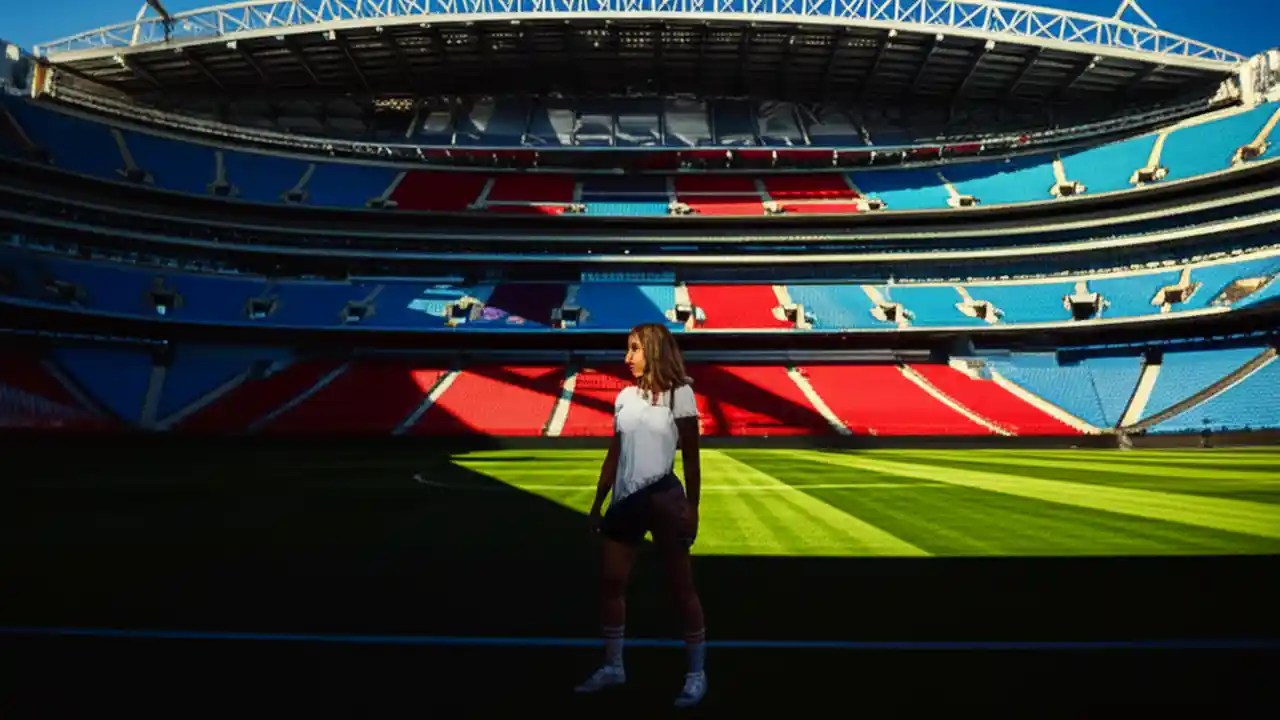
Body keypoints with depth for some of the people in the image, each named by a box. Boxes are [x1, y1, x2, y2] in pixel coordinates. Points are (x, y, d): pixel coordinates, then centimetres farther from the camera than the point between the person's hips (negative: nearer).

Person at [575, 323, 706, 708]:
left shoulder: (678, 394, -6)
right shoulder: (625, 397, 9)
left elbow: (691, 459, -5)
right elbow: (614, 455, 13)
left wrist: (692, 508, -6)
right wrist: (597, 502, 13)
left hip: (663, 500, -6)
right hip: (625, 501, 6)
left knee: (681, 587, 5)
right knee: (610, 583, 10)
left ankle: (697, 673, 19)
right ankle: (613, 667, 27)